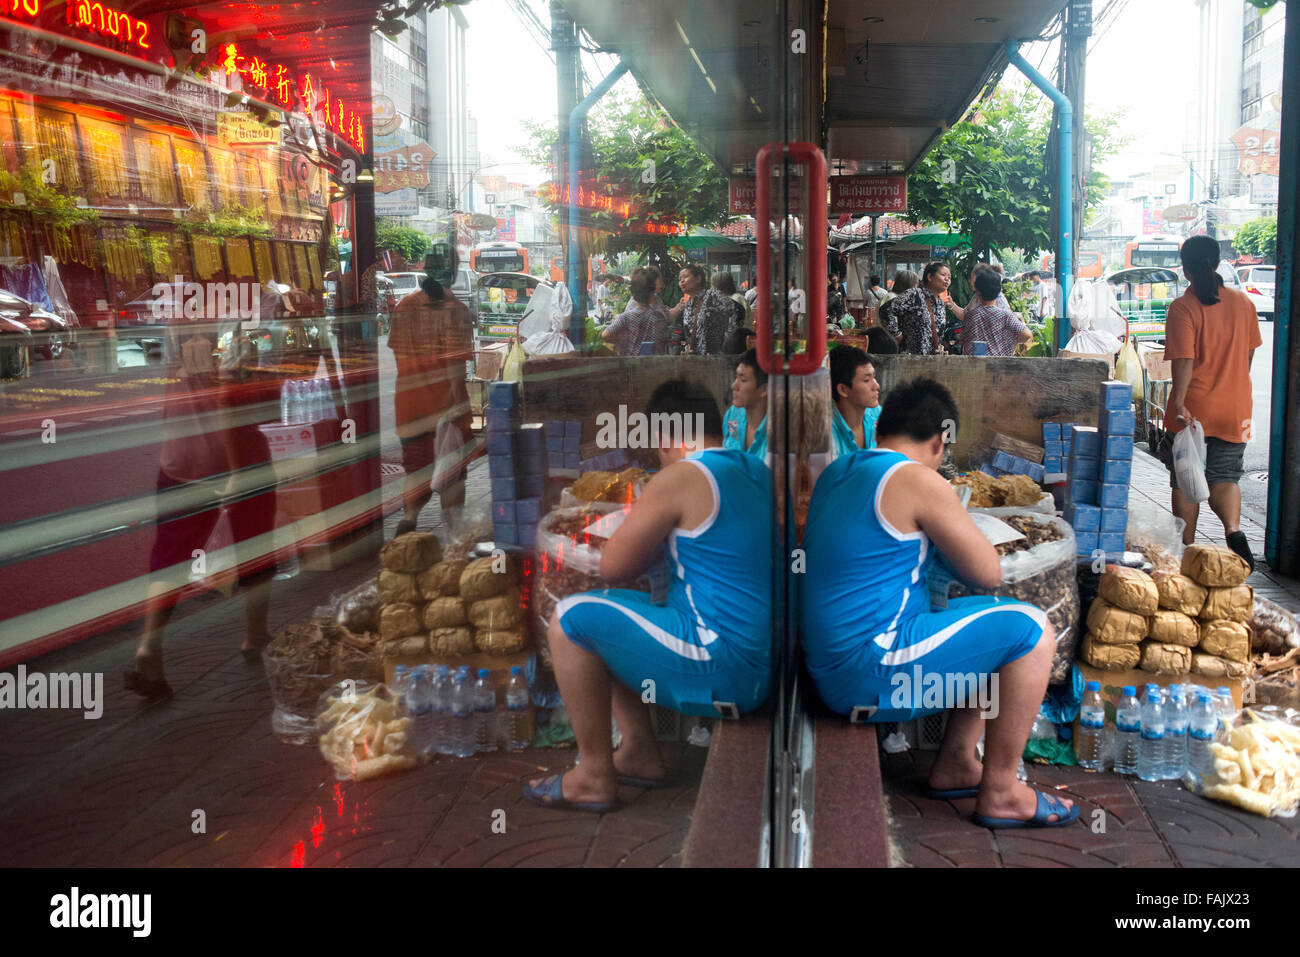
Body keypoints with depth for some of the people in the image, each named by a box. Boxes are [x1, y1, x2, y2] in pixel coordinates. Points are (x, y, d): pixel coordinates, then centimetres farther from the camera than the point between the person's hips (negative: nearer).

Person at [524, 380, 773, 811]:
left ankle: (594, 776, 2)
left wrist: (653, 532, 9)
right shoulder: (759, 474, 11)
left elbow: (613, 565, -8)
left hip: (721, 672, -9)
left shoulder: (681, 478, -14)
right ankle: (640, 751, 21)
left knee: (571, 618, -4)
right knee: (608, 610, 20)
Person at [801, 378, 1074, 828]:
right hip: (869, 675, -10)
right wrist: (951, 522, 11)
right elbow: (989, 573, -7)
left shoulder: (836, 472, 12)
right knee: (1032, 630, -6)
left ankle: (955, 763, 21)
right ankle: (999, 792, 1)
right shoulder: (917, 480, -14)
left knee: (999, 622, 21)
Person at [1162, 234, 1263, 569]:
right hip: (1234, 408, 4)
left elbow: (1183, 360, -22)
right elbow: (1248, 355, 13)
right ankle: (1234, 530, -14)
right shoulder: (1243, 303, 4)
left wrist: (1179, 404, -26)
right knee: (1224, 476, 12)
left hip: (1193, 409, -4)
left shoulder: (1183, 307, -13)